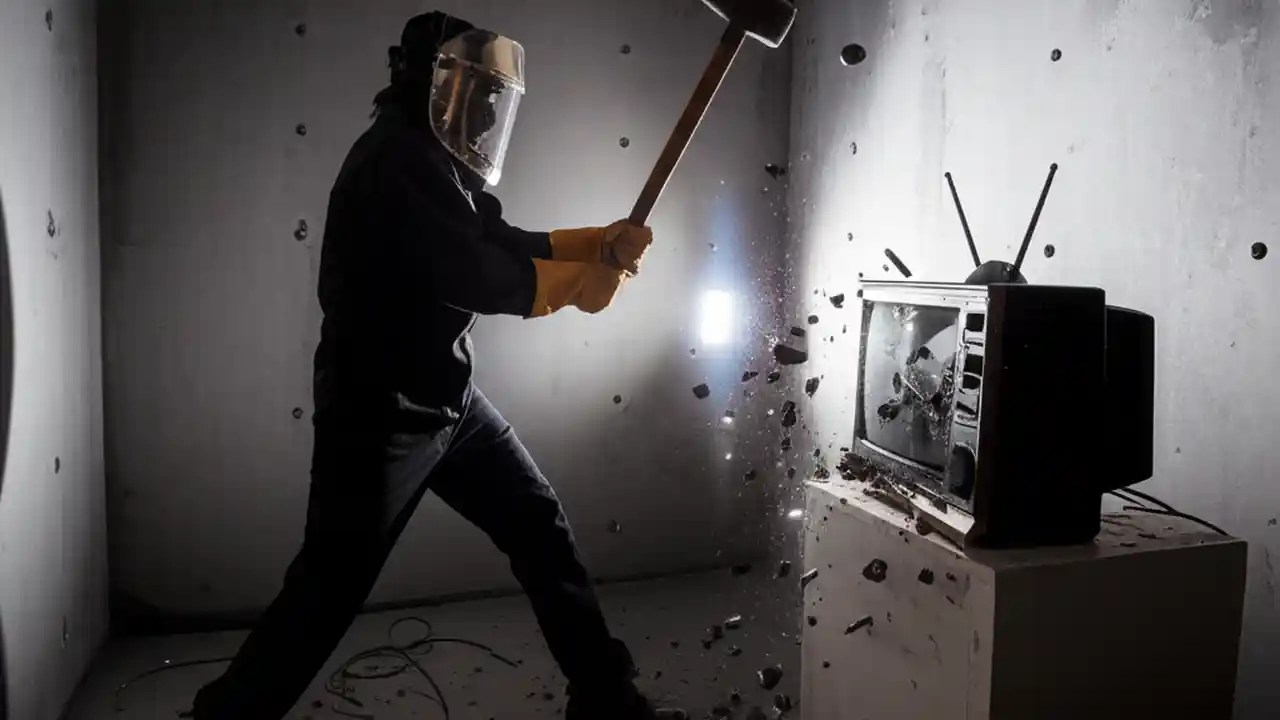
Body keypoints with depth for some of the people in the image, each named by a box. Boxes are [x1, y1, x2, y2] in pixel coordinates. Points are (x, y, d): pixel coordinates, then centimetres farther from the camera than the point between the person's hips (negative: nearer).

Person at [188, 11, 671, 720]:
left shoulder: (436, 161, 12)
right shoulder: (397, 158, -18)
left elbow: (499, 243, 14)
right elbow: (475, 276, -25)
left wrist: (600, 242, 2)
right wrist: (580, 283, -12)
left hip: (449, 400, 10)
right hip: (379, 415, -9)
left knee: (540, 529, 11)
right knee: (328, 591, 1)